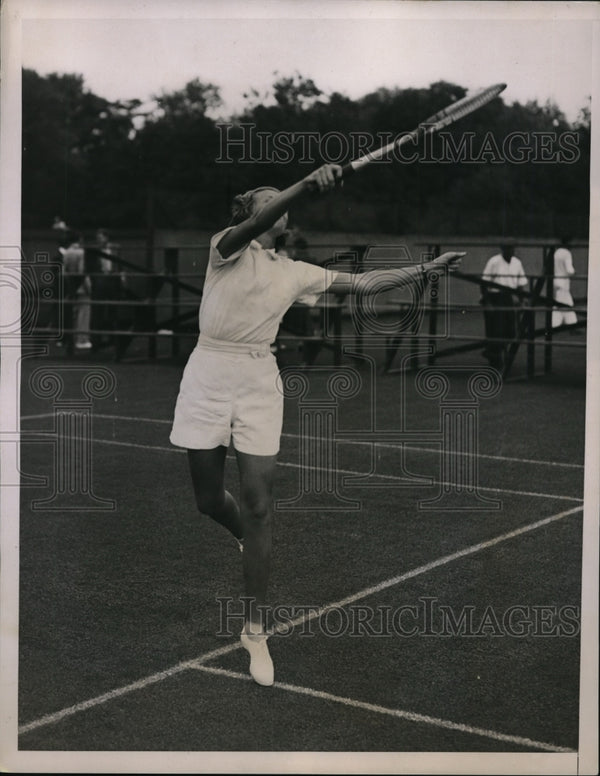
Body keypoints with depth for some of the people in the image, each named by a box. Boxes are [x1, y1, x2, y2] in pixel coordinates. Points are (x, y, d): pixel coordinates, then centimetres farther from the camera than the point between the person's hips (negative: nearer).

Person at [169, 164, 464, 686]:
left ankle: (256, 629, 3)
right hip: (209, 374, -2)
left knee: (259, 504, -5)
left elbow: (362, 283, 17)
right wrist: (307, 185, -36)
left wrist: (425, 270, 12)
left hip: (259, 381, 3)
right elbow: (254, 225, -22)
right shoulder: (227, 247, 0)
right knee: (209, 498, 5)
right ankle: (249, 539, 42)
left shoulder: (295, 272, 13)